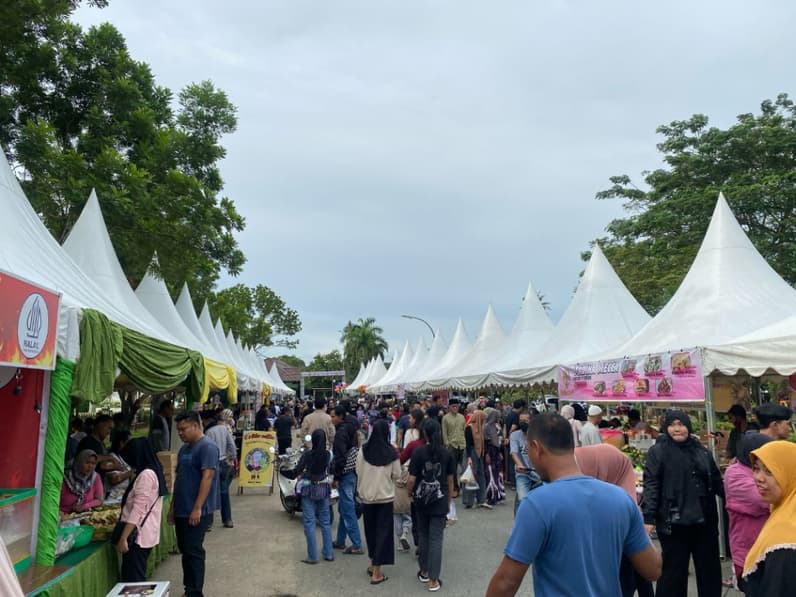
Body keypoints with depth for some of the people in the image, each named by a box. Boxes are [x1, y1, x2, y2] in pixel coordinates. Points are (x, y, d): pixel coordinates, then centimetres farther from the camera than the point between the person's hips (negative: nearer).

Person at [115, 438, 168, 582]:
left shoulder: (146, 475, -16)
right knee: (138, 577, 14)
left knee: (133, 580, -5)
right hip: (145, 534, 9)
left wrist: (123, 538, -20)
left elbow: (138, 510, -20)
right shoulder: (154, 472, 13)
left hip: (138, 535, -9)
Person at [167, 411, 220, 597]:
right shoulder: (184, 448, 14)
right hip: (182, 510, 9)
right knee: (185, 550, 15)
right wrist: (172, 507, 17)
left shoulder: (207, 447, -14)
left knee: (193, 552, -3)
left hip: (196, 512, -9)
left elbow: (207, 477, -20)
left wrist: (197, 508, -23)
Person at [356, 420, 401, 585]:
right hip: (385, 496, -2)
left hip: (367, 495, 2)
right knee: (383, 532, 7)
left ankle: (373, 564, 31)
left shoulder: (363, 450, -11)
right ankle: (376, 573, 8)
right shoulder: (392, 453, -14)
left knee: (370, 530, 19)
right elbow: (397, 474, -5)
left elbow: (358, 471, -1)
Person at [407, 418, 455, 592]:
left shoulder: (418, 452, -10)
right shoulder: (447, 454, -5)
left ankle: (424, 572, 29)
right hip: (440, 501, 0)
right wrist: (449, 501, 14)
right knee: (436, 539, 4)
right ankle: (433, 580, 6)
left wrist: (409, 493, 8)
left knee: (423, 535, 18)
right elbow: (450, 481, 2)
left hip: (421, 500, 0)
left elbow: (411, 480, -11)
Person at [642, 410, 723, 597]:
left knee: (709, 568, 16)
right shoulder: (658, 451, -6)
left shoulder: (702, 451, 9)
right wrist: (648, 517, -18)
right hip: (674, 522, -5)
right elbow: (651, 486, -11)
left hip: (705, 520, 5)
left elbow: (716, 482, 18)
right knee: (674, 570, 6)